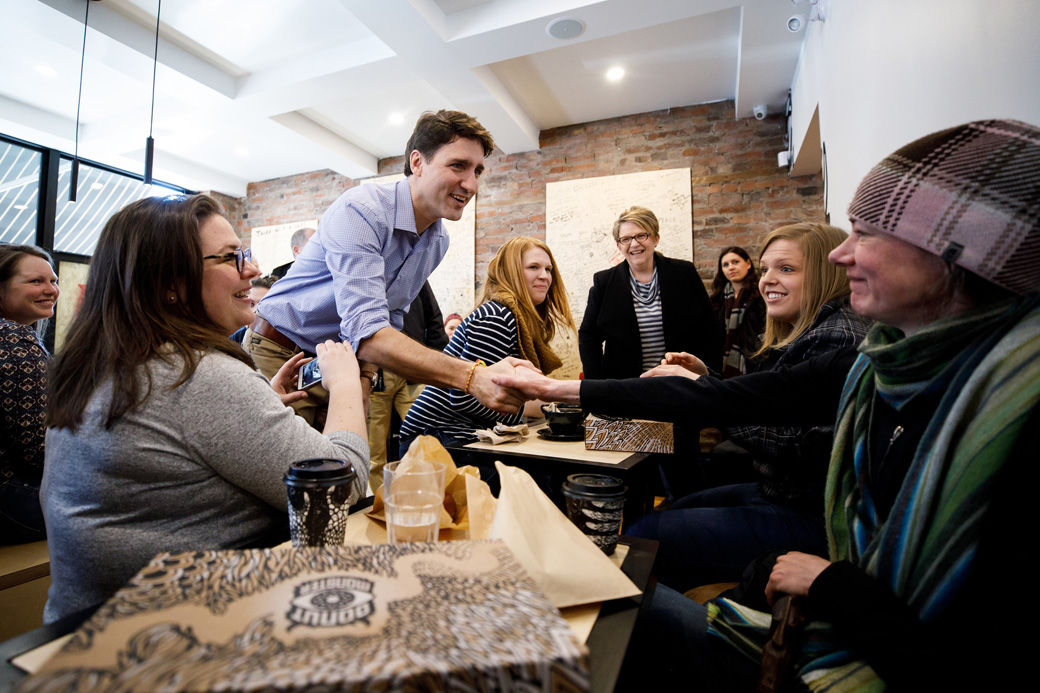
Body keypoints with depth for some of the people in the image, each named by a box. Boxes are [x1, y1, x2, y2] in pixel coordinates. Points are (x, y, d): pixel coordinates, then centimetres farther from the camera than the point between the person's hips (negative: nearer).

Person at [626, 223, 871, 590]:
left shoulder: (838, 339, -20)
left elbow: (799, 446, -29)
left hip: (808, 518, -10)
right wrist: (707, 377, 2)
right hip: (779, 491, 10)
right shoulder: (803, 334, 11)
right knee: (662, 514, 15)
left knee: (643, 538, -12)